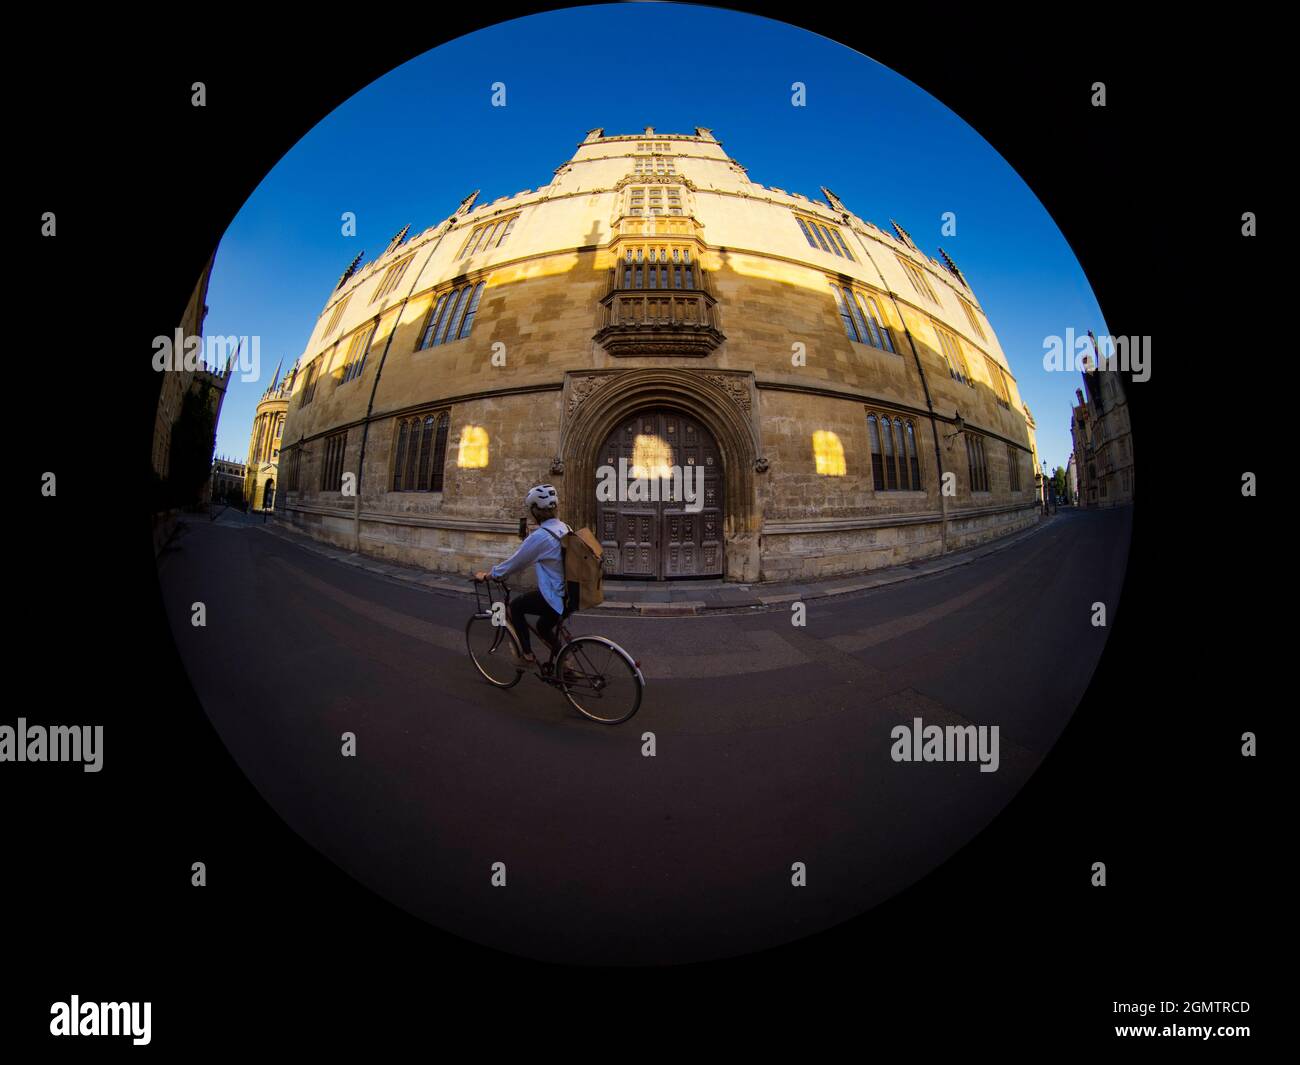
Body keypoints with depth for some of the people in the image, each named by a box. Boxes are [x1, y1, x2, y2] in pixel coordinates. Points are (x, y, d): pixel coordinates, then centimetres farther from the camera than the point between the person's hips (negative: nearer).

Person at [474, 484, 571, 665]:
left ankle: (527, 655, 14)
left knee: (515, 606, 12)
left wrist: (487, 575, 8)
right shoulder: (564, 528, 7)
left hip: (555, 597, -8)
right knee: (543, 627, 27)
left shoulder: (540, 536, -19)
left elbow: (515, 562, -8)